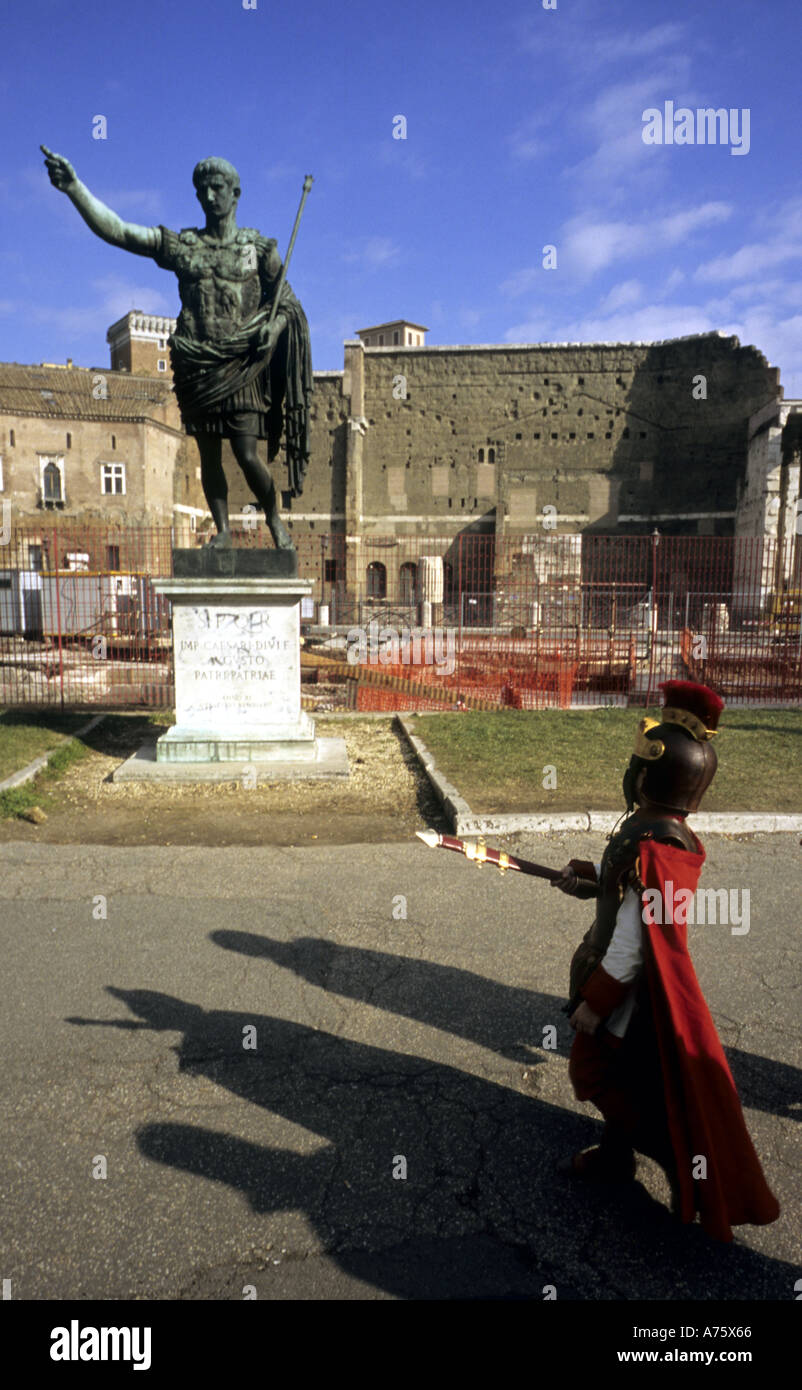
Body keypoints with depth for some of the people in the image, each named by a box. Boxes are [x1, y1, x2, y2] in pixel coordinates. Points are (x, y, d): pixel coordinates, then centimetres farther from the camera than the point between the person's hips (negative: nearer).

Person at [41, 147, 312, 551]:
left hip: (239, 365, -2)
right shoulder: (181, 244, 10)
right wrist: (74, 188, -9)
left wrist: (273, 329, -10)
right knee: (208, 455, 4)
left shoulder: (259, 248, 7)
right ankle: (222, 530, 14)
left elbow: (287, 302, 11)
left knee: (247, 455, -8)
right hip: (196, 366, 3)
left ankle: (275, 520, 13)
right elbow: (114, 230, 3)